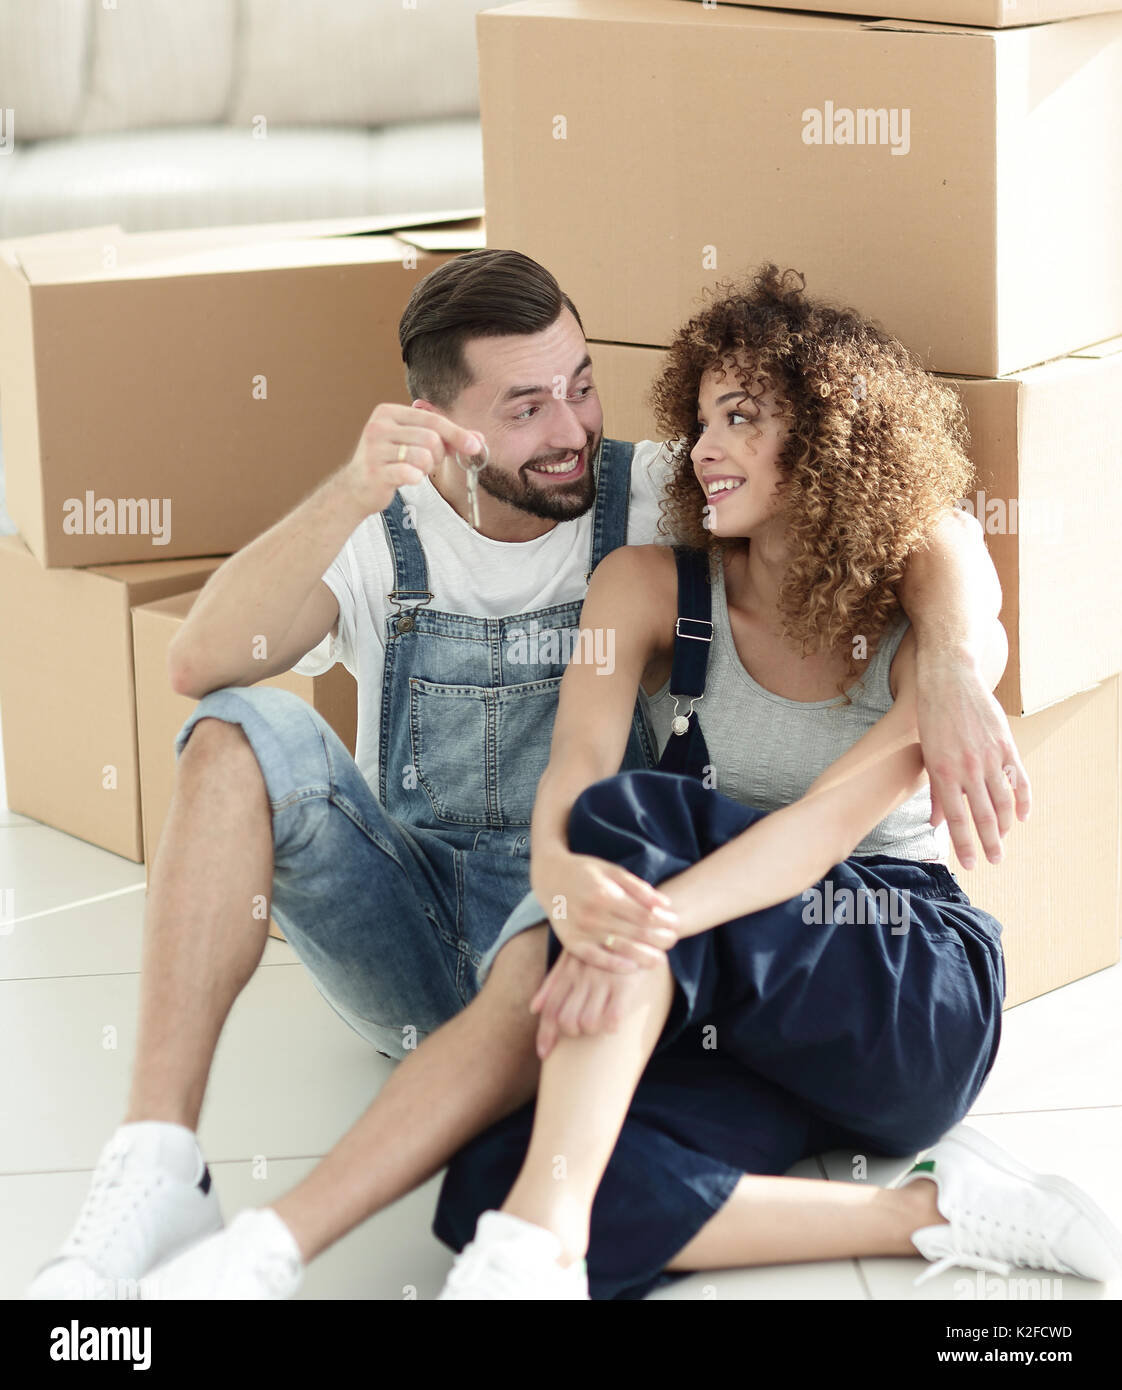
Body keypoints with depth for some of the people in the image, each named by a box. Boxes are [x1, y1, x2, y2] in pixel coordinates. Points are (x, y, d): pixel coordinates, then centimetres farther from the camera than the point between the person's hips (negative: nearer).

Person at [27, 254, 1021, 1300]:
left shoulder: (663, 502, -4)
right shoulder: (382, 532, 0)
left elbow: (935, 528, -10)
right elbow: (198, 664, -18)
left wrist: (951, 671, -32)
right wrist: (352, 494, -31)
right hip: (404, 934, 2)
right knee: (245, 729, -23)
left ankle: (264, 1253, -47)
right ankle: (156, 1167, -31)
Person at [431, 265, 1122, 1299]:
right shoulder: (652, 588, 5)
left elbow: (835, 817, -21)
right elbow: (572, 776, -12)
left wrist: (654, 914, -39)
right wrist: (566, 878, -37)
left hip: (915, 999, -3)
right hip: (738, 1024, 4)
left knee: (634, 819, -29)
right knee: (490, 1189, -28)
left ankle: (535, 1246, -37)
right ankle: (933, 1212, -23)